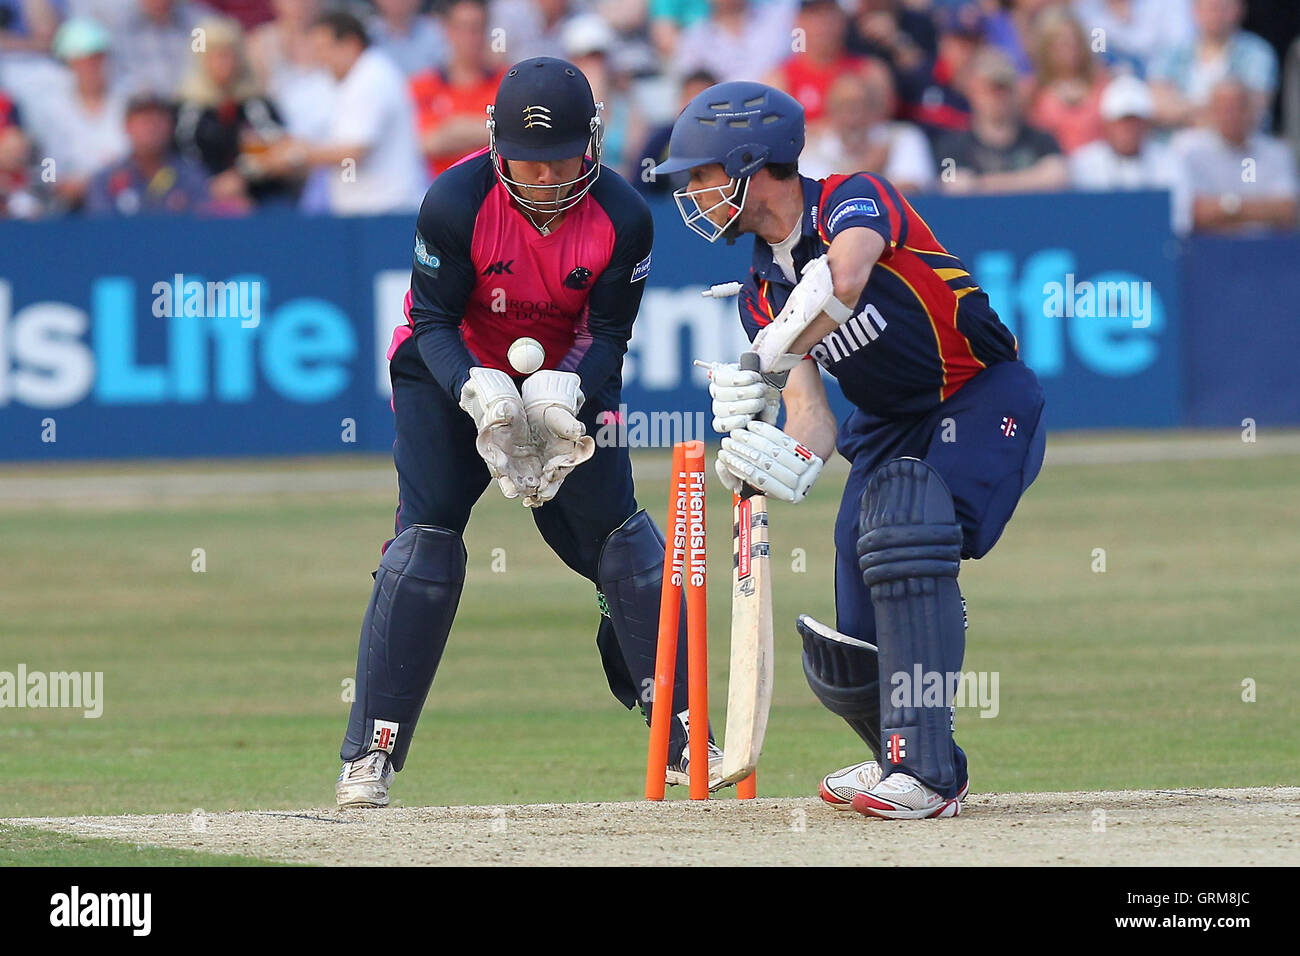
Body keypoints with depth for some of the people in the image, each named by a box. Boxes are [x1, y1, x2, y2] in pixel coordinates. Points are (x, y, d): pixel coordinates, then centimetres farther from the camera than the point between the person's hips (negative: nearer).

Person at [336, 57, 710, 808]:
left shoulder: (623, 217, -21)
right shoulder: (457, 203, -26)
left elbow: (609, 334, -12)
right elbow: (433, 321, -20)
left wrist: (564, 391, -32)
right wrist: (479, 394, -38)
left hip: (568, 377, 2)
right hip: (455, 373, -2)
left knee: (618, 534, -5)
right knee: (427, 534, -15)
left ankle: (684, 743, 7)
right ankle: (370, 756, -13)